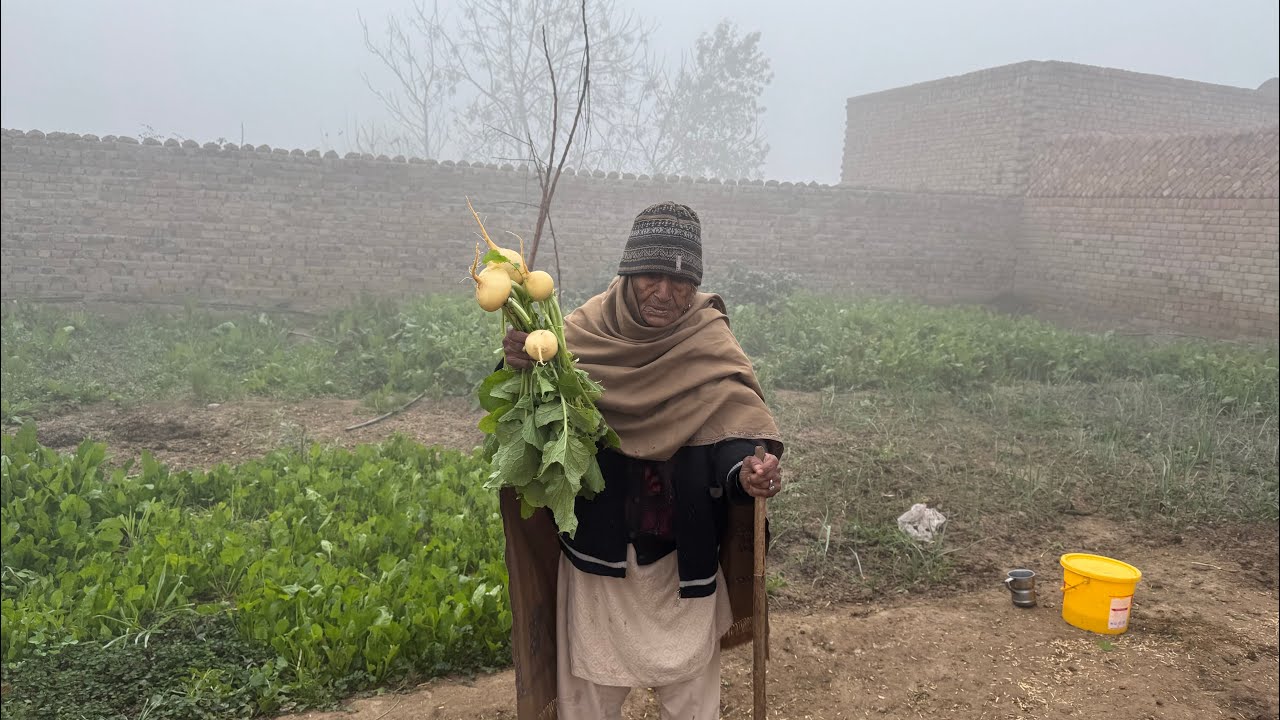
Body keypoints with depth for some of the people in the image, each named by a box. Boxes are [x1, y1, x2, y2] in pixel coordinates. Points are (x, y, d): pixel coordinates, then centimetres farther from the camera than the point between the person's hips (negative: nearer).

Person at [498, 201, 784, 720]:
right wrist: (520, 363, -32)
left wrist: (748, 471, -41)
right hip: (598, 545, 1)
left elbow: (732, 426, -20)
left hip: (682, 553, 0)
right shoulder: (588, 330, -8)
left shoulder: (709, 346, -11)